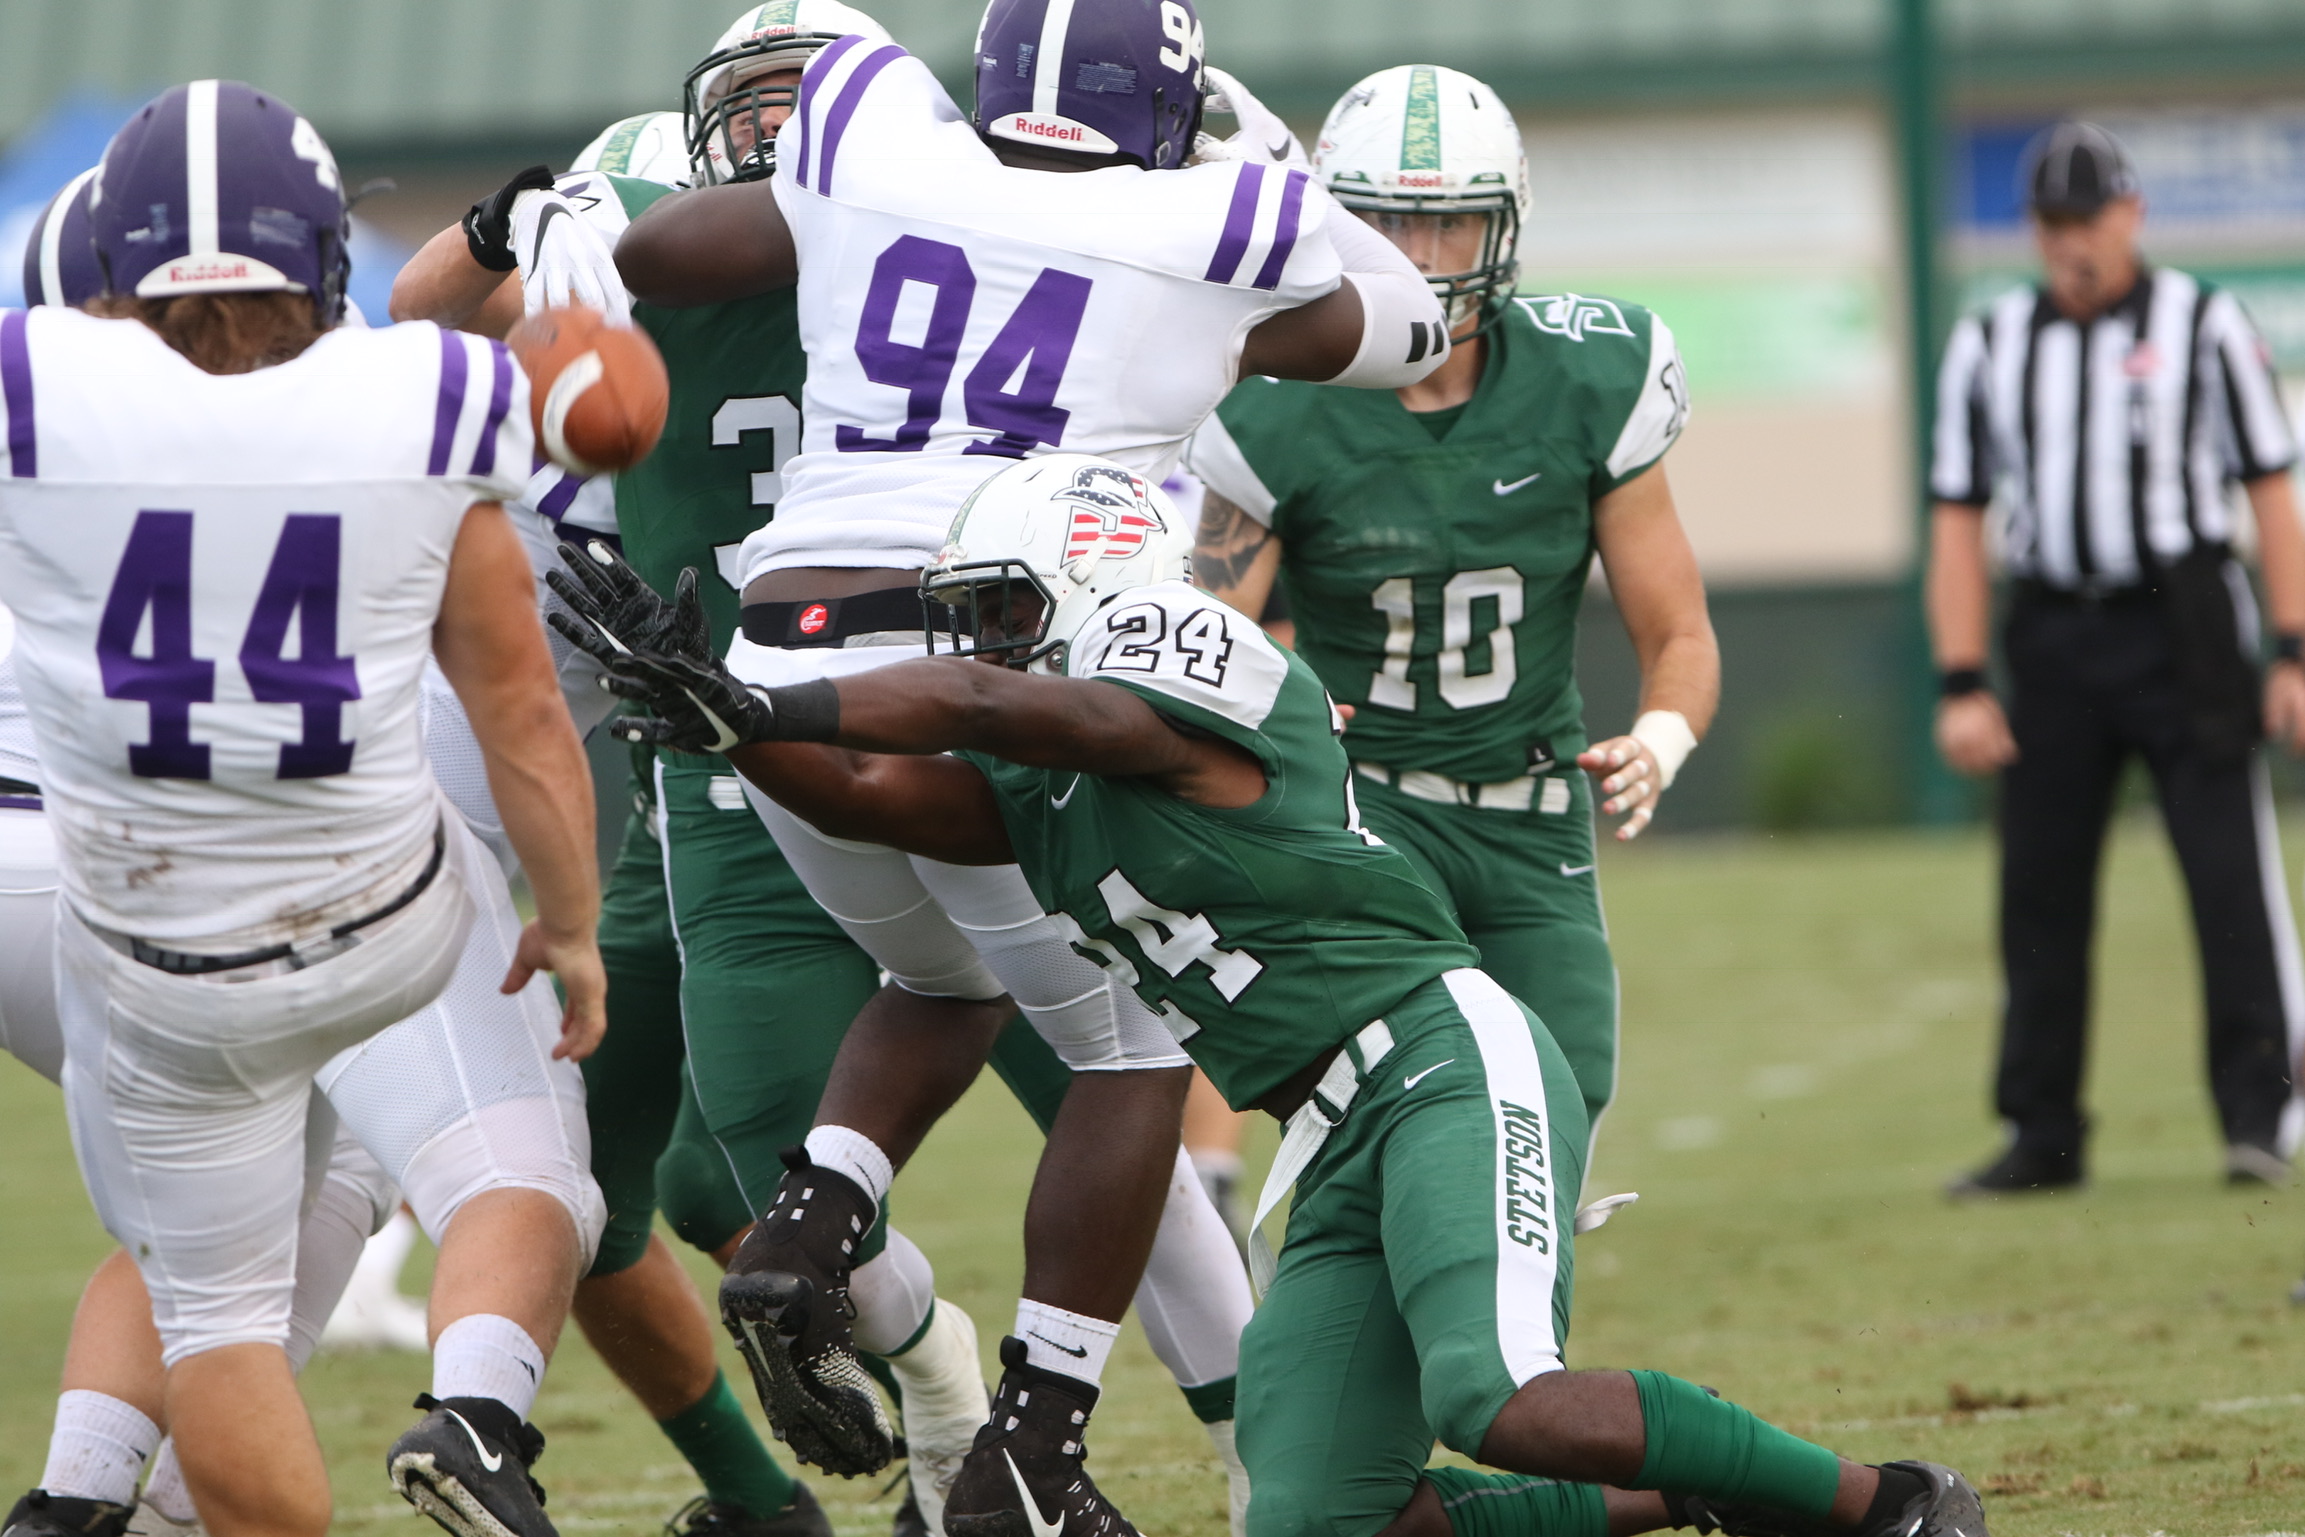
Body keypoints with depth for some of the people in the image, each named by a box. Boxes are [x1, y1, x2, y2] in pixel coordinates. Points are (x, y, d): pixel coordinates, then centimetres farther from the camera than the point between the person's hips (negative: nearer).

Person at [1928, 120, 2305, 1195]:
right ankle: (2043, 1136, 10)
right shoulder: (1989, 346, 11)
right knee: (2039, 889, 3)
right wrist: (1962, 688, 1)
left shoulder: (2204, 327, 4)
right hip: (2052, 637, 3)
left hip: (2183, 629, -3)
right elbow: (1959, 522, 10)